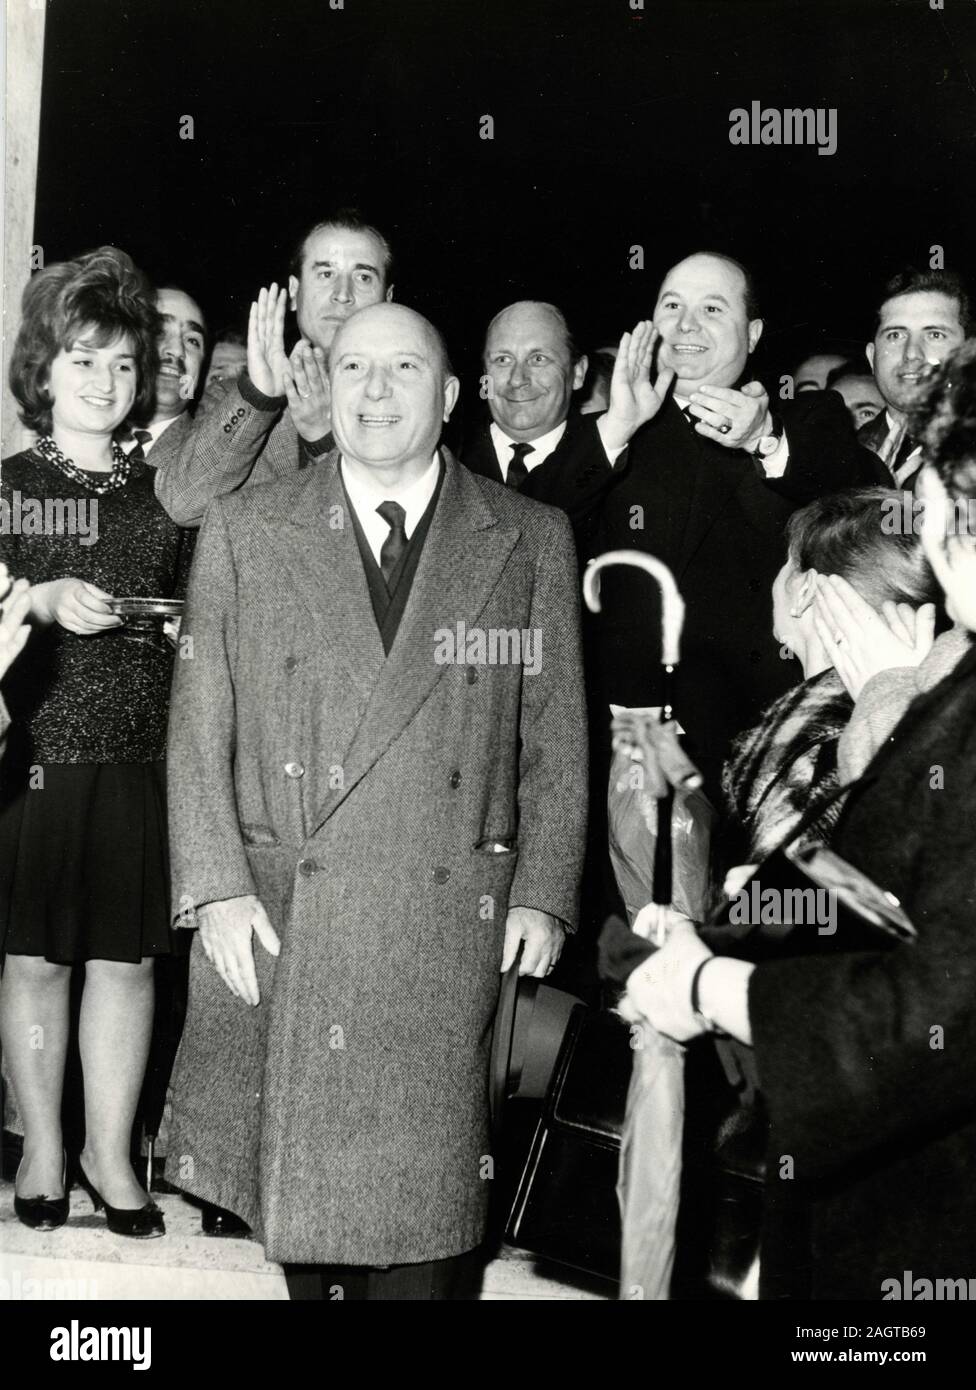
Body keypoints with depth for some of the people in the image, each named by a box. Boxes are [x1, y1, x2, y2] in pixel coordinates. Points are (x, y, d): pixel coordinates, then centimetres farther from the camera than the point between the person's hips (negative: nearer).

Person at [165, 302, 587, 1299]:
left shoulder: (531, 539, 7)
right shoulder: (242, 531, 7)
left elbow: (557, 735, 7)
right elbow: (198, 724, 5)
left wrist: (544, 894, -1)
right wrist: (216, 887, -5)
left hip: (452, 931, 0)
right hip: (276, 922, 1)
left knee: (421, 1188, 2)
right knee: (294, 1174, 7)